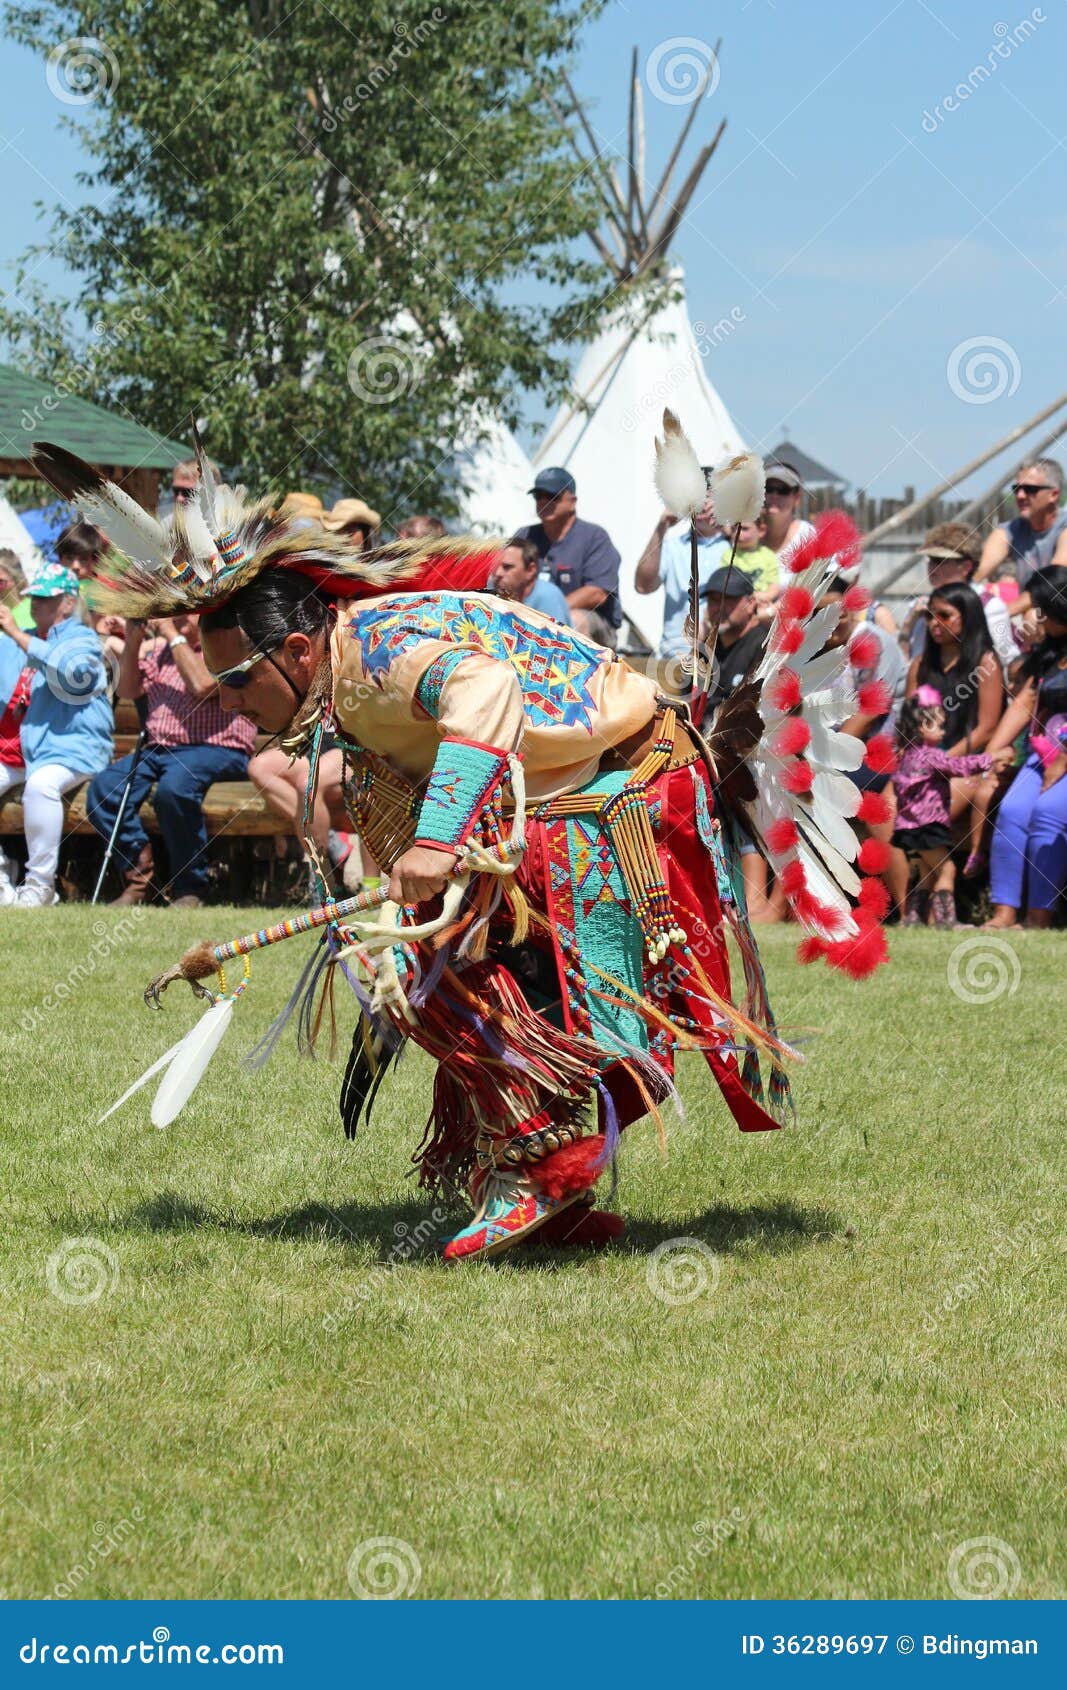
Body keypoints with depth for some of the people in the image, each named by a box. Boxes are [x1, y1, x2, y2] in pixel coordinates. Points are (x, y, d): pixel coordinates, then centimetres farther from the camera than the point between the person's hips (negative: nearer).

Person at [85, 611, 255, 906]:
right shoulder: (157, 649, 22)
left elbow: (202, 686, -16)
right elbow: (127, 690, 16)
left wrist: (173, 636, -8)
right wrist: (132, 643, 3)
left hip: (215, 749, -7)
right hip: (158, 749, 7)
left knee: (173, 788, -38)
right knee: (102, 789, -19)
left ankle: (189, 890, -23)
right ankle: (138, 879, -8)